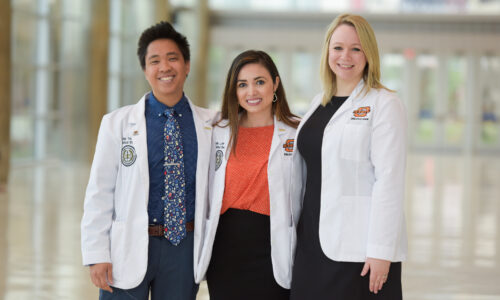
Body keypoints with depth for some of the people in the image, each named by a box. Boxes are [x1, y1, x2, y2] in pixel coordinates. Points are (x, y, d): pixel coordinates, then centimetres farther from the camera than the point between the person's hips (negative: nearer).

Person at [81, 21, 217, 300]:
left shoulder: (210, 124, 4)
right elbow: (100, 193, -1)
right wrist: (97, 255, -7)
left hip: (184, 246, 2)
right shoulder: (117, 123, 0)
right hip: (129, 248, -1)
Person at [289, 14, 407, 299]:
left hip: (359, 249, -6)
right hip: (312, 243, 6)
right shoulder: (319, 103, 15)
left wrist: (381, 251, -18)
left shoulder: (384, 104, -6)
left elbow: (389, 180, -13)